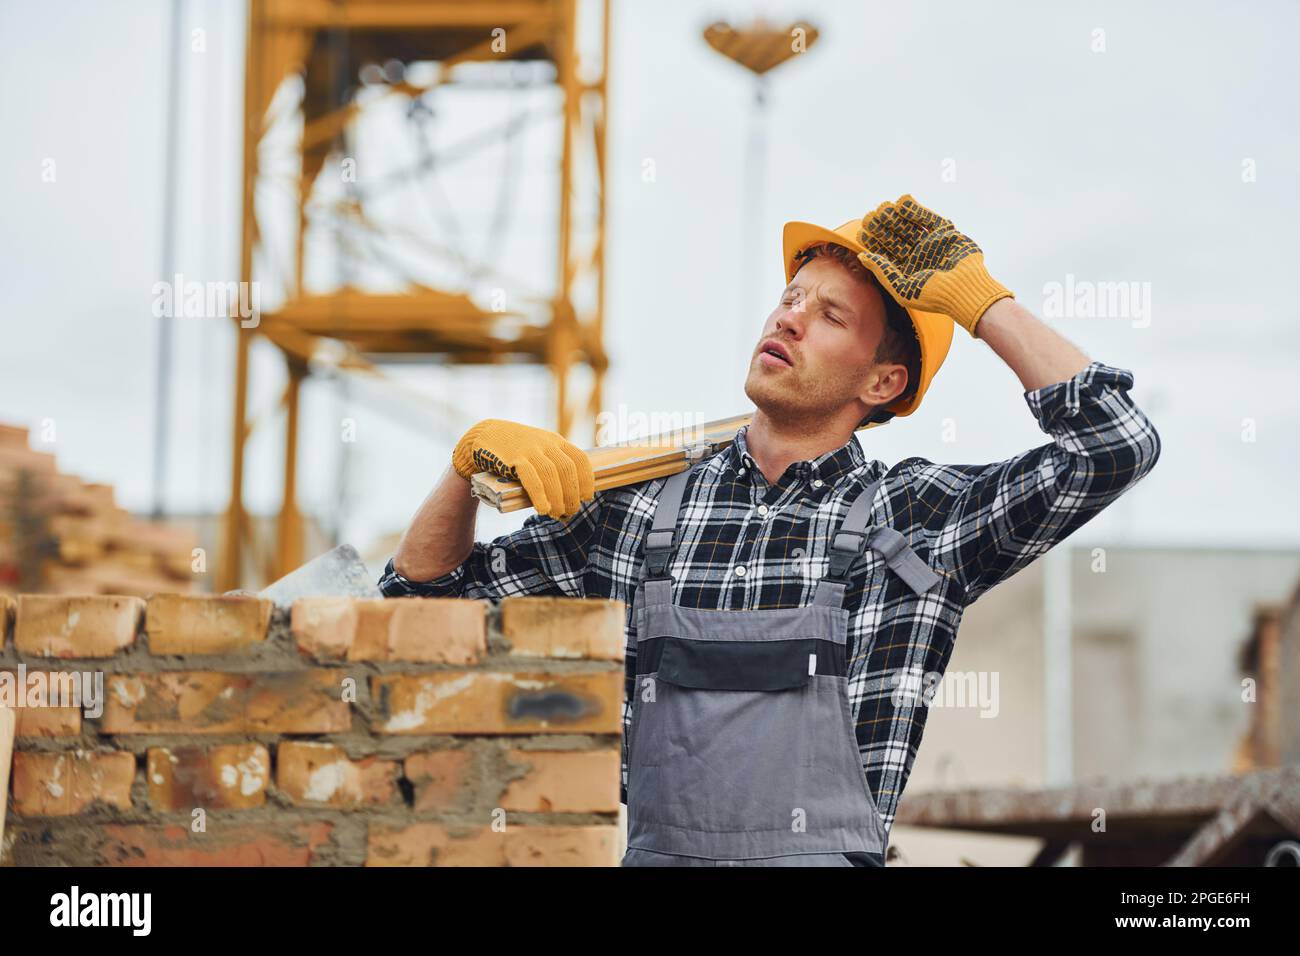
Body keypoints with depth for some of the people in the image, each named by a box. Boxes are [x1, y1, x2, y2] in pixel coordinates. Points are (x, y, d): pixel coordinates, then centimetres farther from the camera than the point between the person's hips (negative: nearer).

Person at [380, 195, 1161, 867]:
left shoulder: (920, 516, 5)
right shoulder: (641, 509, 13)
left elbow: (1116, 442, -6)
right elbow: (425, 592, 18)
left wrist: (972, 293, 0)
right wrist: (477, 453, 1)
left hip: (823, 854, -3)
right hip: (655, 853, 3)